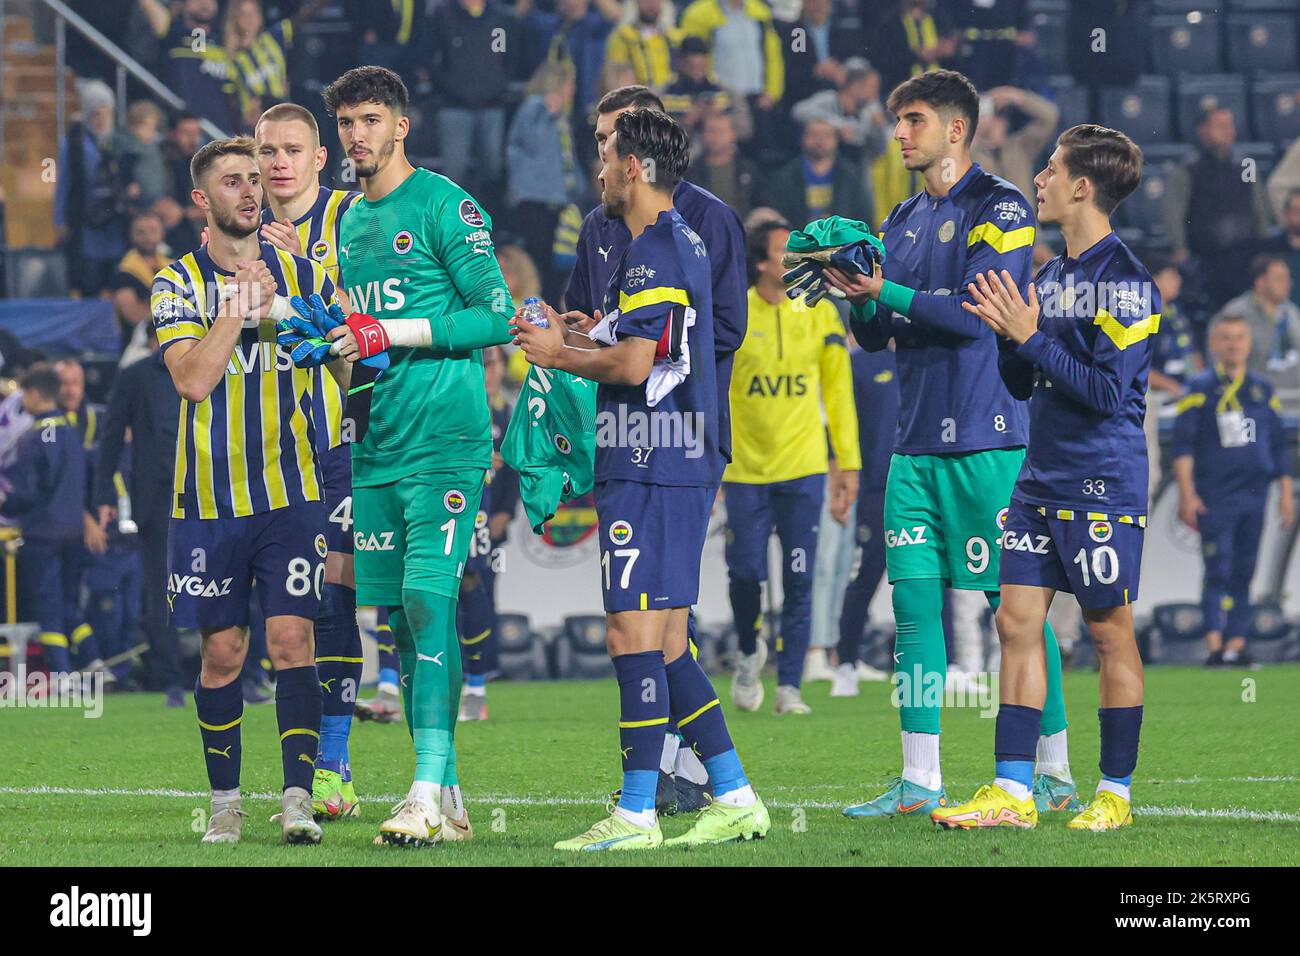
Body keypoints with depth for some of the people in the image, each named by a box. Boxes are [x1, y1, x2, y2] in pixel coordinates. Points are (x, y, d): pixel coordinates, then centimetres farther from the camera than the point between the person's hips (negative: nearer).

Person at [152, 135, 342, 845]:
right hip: (209, 500, -1)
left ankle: (298, 798, -8)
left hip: (290, 492, 1)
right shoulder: (178, 283, 1)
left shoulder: (298, 272, 7)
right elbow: (193, 377, -12)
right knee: (222, 650, 3)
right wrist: (242, 304, -14)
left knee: (292, 637, -8)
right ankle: (225, 802, 14)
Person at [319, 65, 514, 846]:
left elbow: (497, 316, -10)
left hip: (445, 437, -8)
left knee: (428, 598, -16)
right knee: (398, 614, 5)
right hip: (378, 446, 8)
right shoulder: (350, 220, 18)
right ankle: (448, 798, 9)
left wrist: (394, 333, -15)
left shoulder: (445, 207, -5)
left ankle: (430, 790, -19)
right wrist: (338, 343, 9)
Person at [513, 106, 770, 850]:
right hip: (685, 463, 10)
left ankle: (636, 814, -9)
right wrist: (576, 330, 16)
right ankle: (735, 796, 13)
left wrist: (560, 355, -4)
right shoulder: (685, 242, 18)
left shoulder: (651, 252, -13)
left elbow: (633, 365, -20)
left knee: (634, 634, -9)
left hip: (650, 472, -10)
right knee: (665, 643, 12)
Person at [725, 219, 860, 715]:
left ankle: (789, 688, 4)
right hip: (745, 468, -1)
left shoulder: (819, 313, 3)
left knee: (798, 583, -3)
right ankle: (749, 651, 29)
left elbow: (838, 392, 8)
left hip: (802, 468, 1)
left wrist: (848, 464, 6)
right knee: (745, 574, -2)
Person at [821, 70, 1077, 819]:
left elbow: (979, 311, -18)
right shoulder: (905, 219, 17)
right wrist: (855, 295, -3)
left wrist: (887, 291, -15)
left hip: (987, 439, -7)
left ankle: (1055, 771, 4)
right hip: (917, 440, 7)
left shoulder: (1001, 208, -6)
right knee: (914, 600, 4)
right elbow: (876, 334, 17)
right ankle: (920, 780, 7)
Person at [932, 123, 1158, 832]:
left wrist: (1030, 336, -17)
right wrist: (1008, 336, -1)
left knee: (1109, 630, 0)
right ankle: (1012, 792, 5)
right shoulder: (1051, 275, 13)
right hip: (1041, 480, 8)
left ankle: (1116, 793, 9)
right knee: (1016, 621, 3)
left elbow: (1107, 390, -18)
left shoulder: (1123, 280, -12)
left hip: (1102, 482, -8)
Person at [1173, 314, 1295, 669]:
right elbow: (1183, 444, -4)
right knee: (1218, 570, -11)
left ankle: (1236, 644, 8)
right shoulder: (1201, 389, 0)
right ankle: (1215, 645, -16)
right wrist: (1186, 494, -12)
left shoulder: (1262, 390, 13)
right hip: (1214, 496, -4)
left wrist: (1285, 492, 15)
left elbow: (1278, 446, 18)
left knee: (1243, 573, 6)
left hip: (1254, 493, 4)